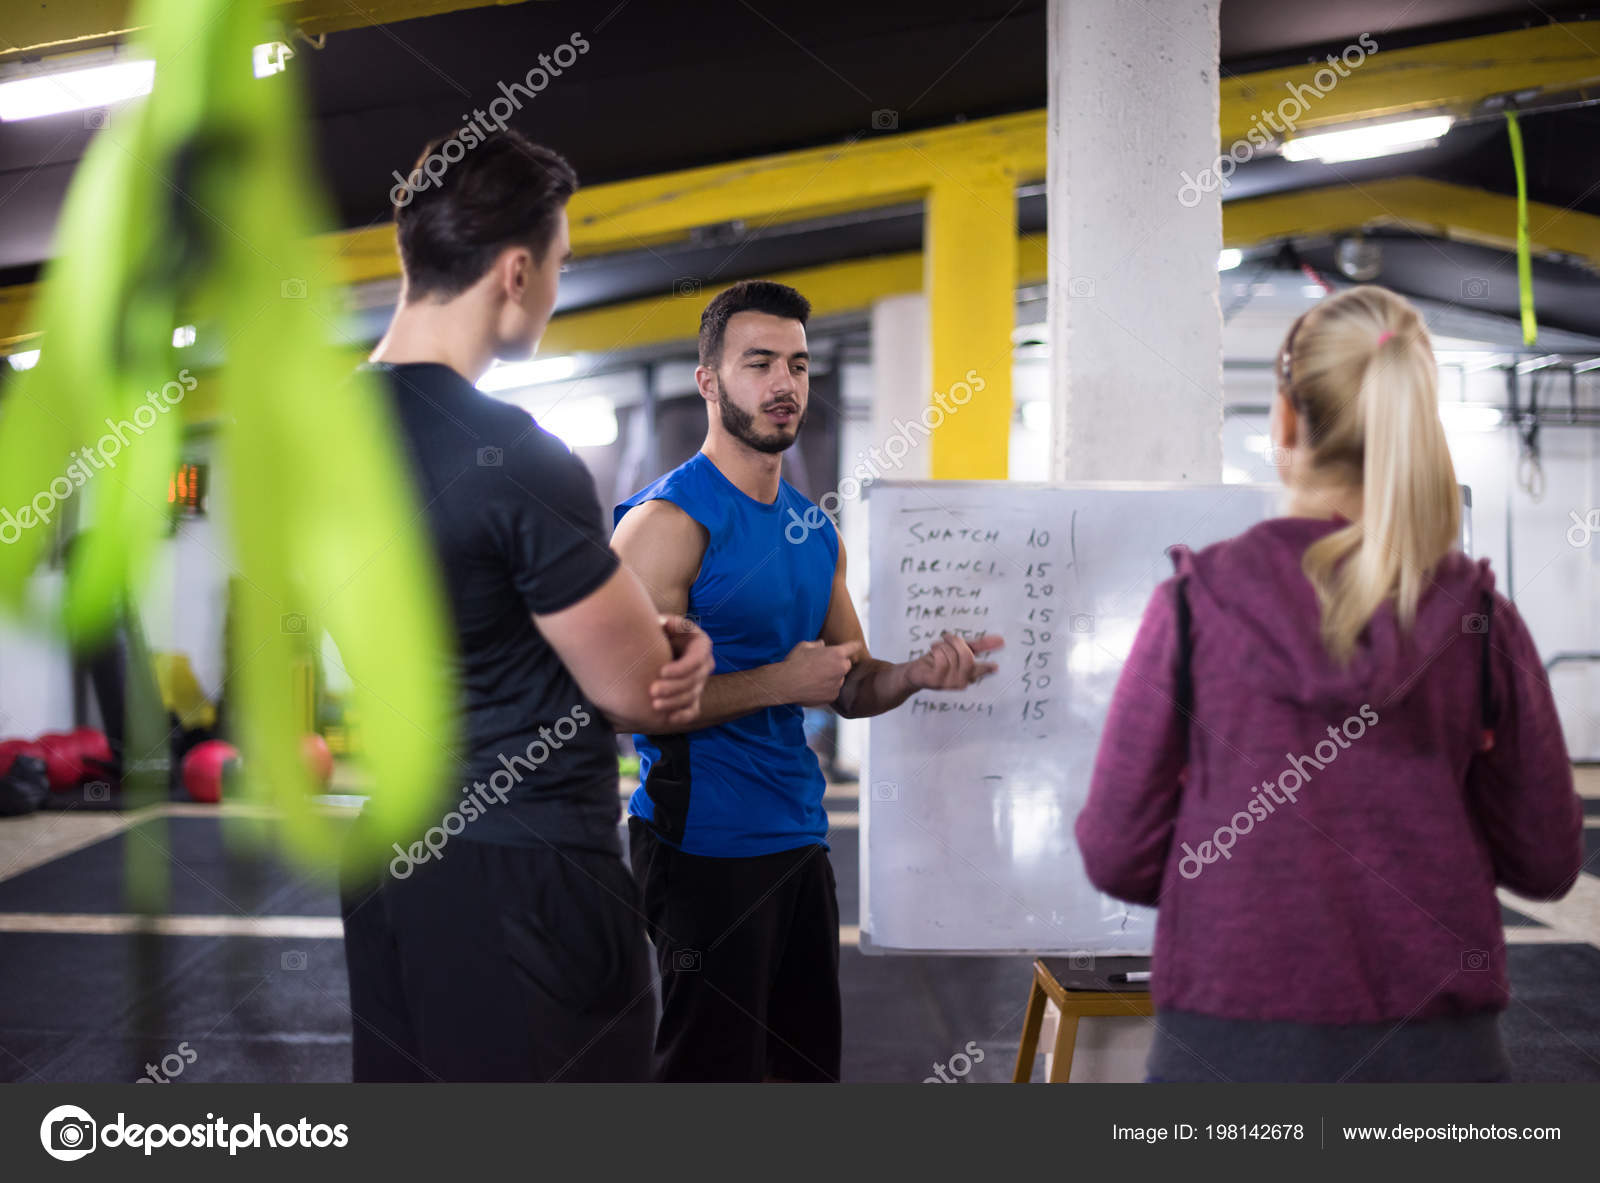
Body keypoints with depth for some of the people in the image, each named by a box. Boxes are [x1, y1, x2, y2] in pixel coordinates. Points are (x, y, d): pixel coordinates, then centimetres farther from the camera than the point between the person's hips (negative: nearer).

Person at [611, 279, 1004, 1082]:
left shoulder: (815, 529, 12)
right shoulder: (667, 521, -13)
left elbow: (849, 685, 17)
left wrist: (918, 674, -4)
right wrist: (780, 683, -20)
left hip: (799, 837, 8)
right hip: (704, 843, -8)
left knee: (808, 1062, 18)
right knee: (709, 1069, 0)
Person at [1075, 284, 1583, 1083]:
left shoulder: (1195, 606, -8)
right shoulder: (1480, 620, -4)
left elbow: (1117, 857, -6)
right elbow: (1544, 863, 4)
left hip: (1229, 1043, -1)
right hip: (1434, 1047, 1)